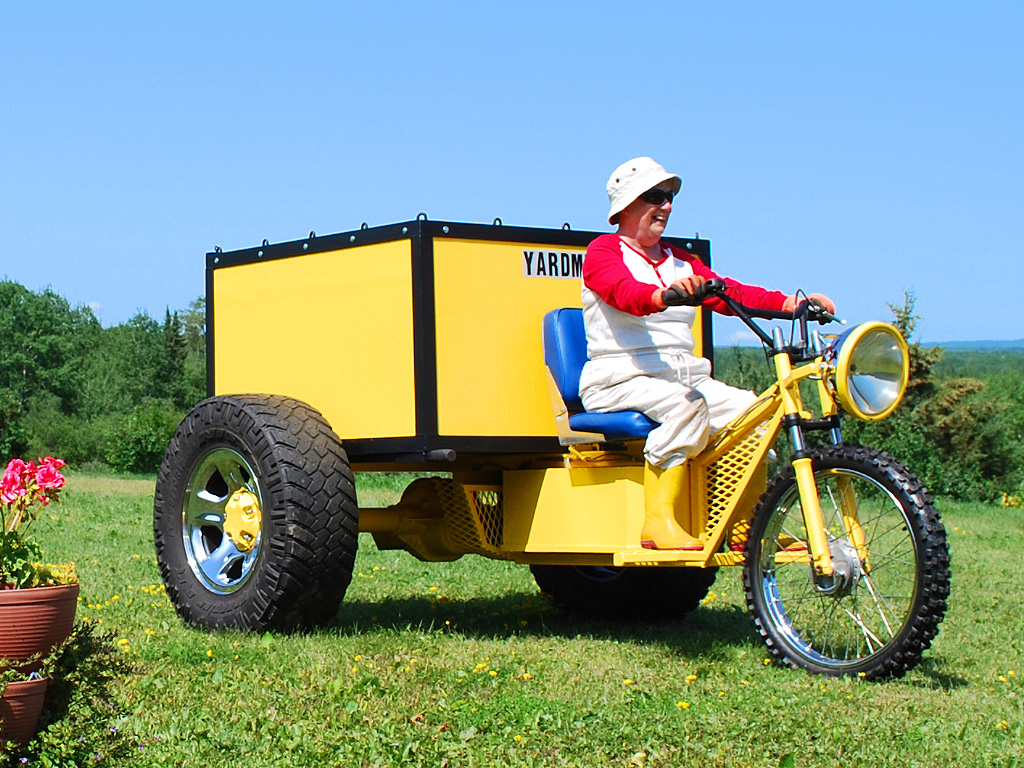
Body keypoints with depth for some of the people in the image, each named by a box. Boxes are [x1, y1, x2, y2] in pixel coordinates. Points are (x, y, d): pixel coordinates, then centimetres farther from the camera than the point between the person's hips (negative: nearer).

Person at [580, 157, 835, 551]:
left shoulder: (679, 261, 23)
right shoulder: (603, 251, 2)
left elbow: (728, 293, 7)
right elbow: (624, 292, -22)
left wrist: (789, 303, -10)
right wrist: (663, 294, -45)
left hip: (683, 375, 7)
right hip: (620, 380, -6)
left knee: (749, 407, -17)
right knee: (684, 404, -35)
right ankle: (659, 521, -35)